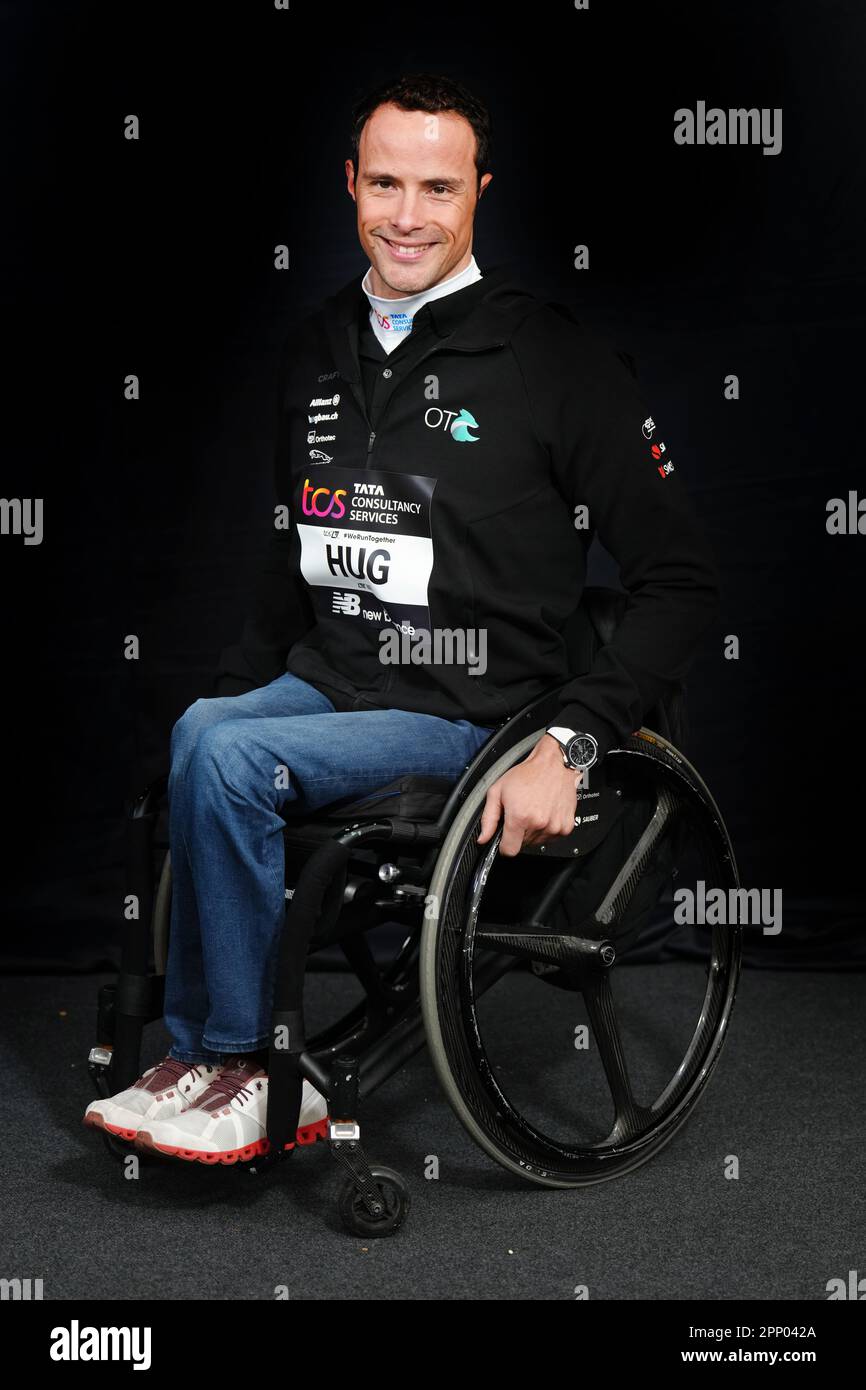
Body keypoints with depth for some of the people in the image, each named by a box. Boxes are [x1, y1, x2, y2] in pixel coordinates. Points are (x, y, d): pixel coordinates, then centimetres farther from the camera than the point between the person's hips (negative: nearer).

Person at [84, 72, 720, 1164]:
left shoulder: (552, 358, -7)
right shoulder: (318, 350, 13)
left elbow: (680, 581, -8)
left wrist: (569, 744, -18)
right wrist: (236, 687, 11)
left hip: (462, 715, -5)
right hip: (322, 683, 5)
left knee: (224, 758, -26)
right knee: (201, 729, -26)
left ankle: (231, 1066, -6)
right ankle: (204, 1064, -12)